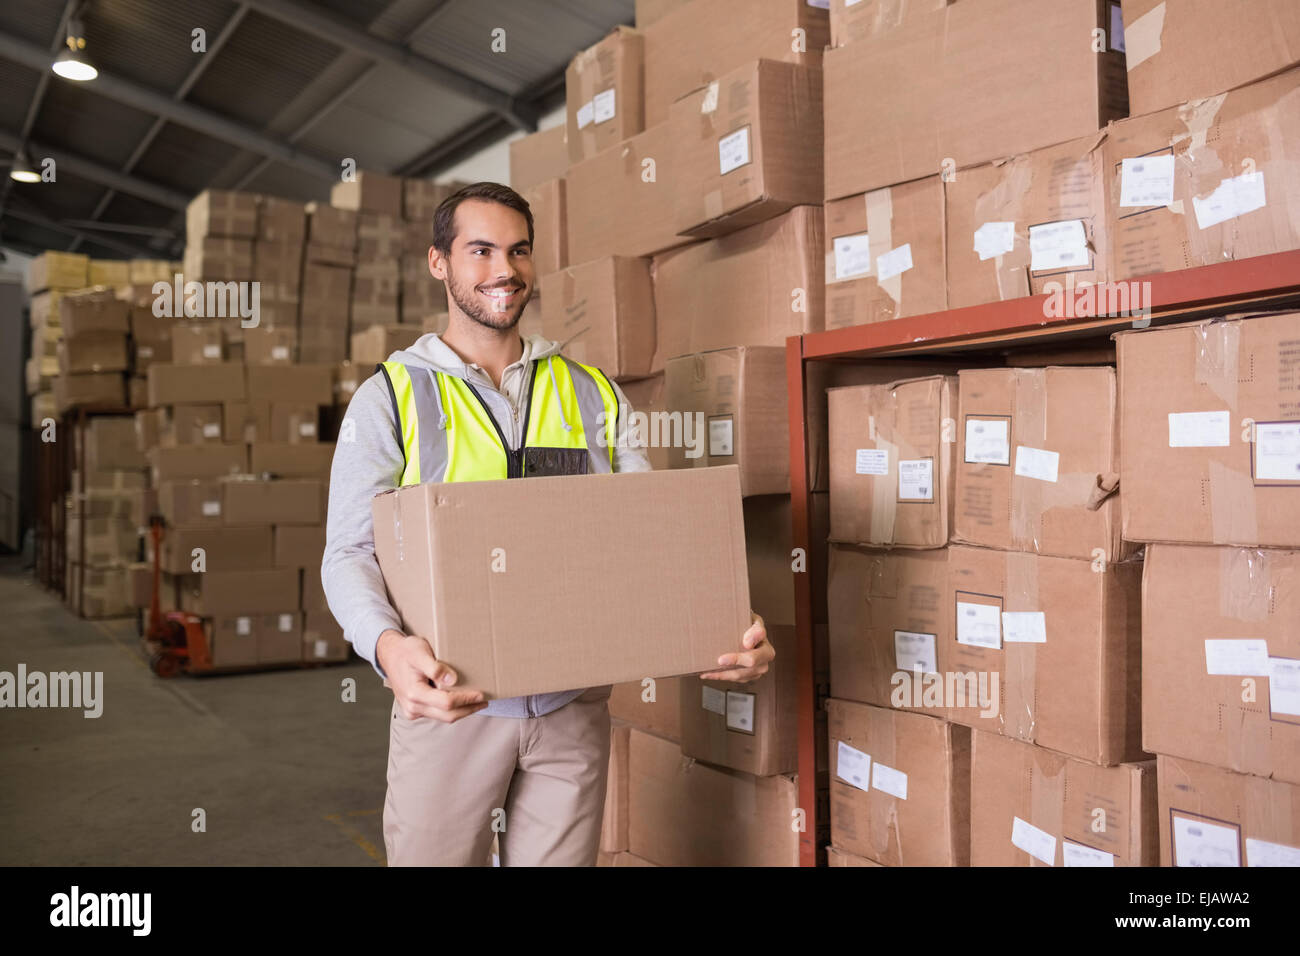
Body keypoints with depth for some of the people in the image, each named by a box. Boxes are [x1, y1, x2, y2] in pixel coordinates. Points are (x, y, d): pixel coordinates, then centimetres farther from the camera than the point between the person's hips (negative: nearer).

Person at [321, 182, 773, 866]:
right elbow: (350, 552, -6)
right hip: (448, 700, -2)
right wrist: (389, 646, -28)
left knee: (561, 857, 12)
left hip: (575, 705, 2)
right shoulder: (390, 397, 1)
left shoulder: (594, 394, 8)